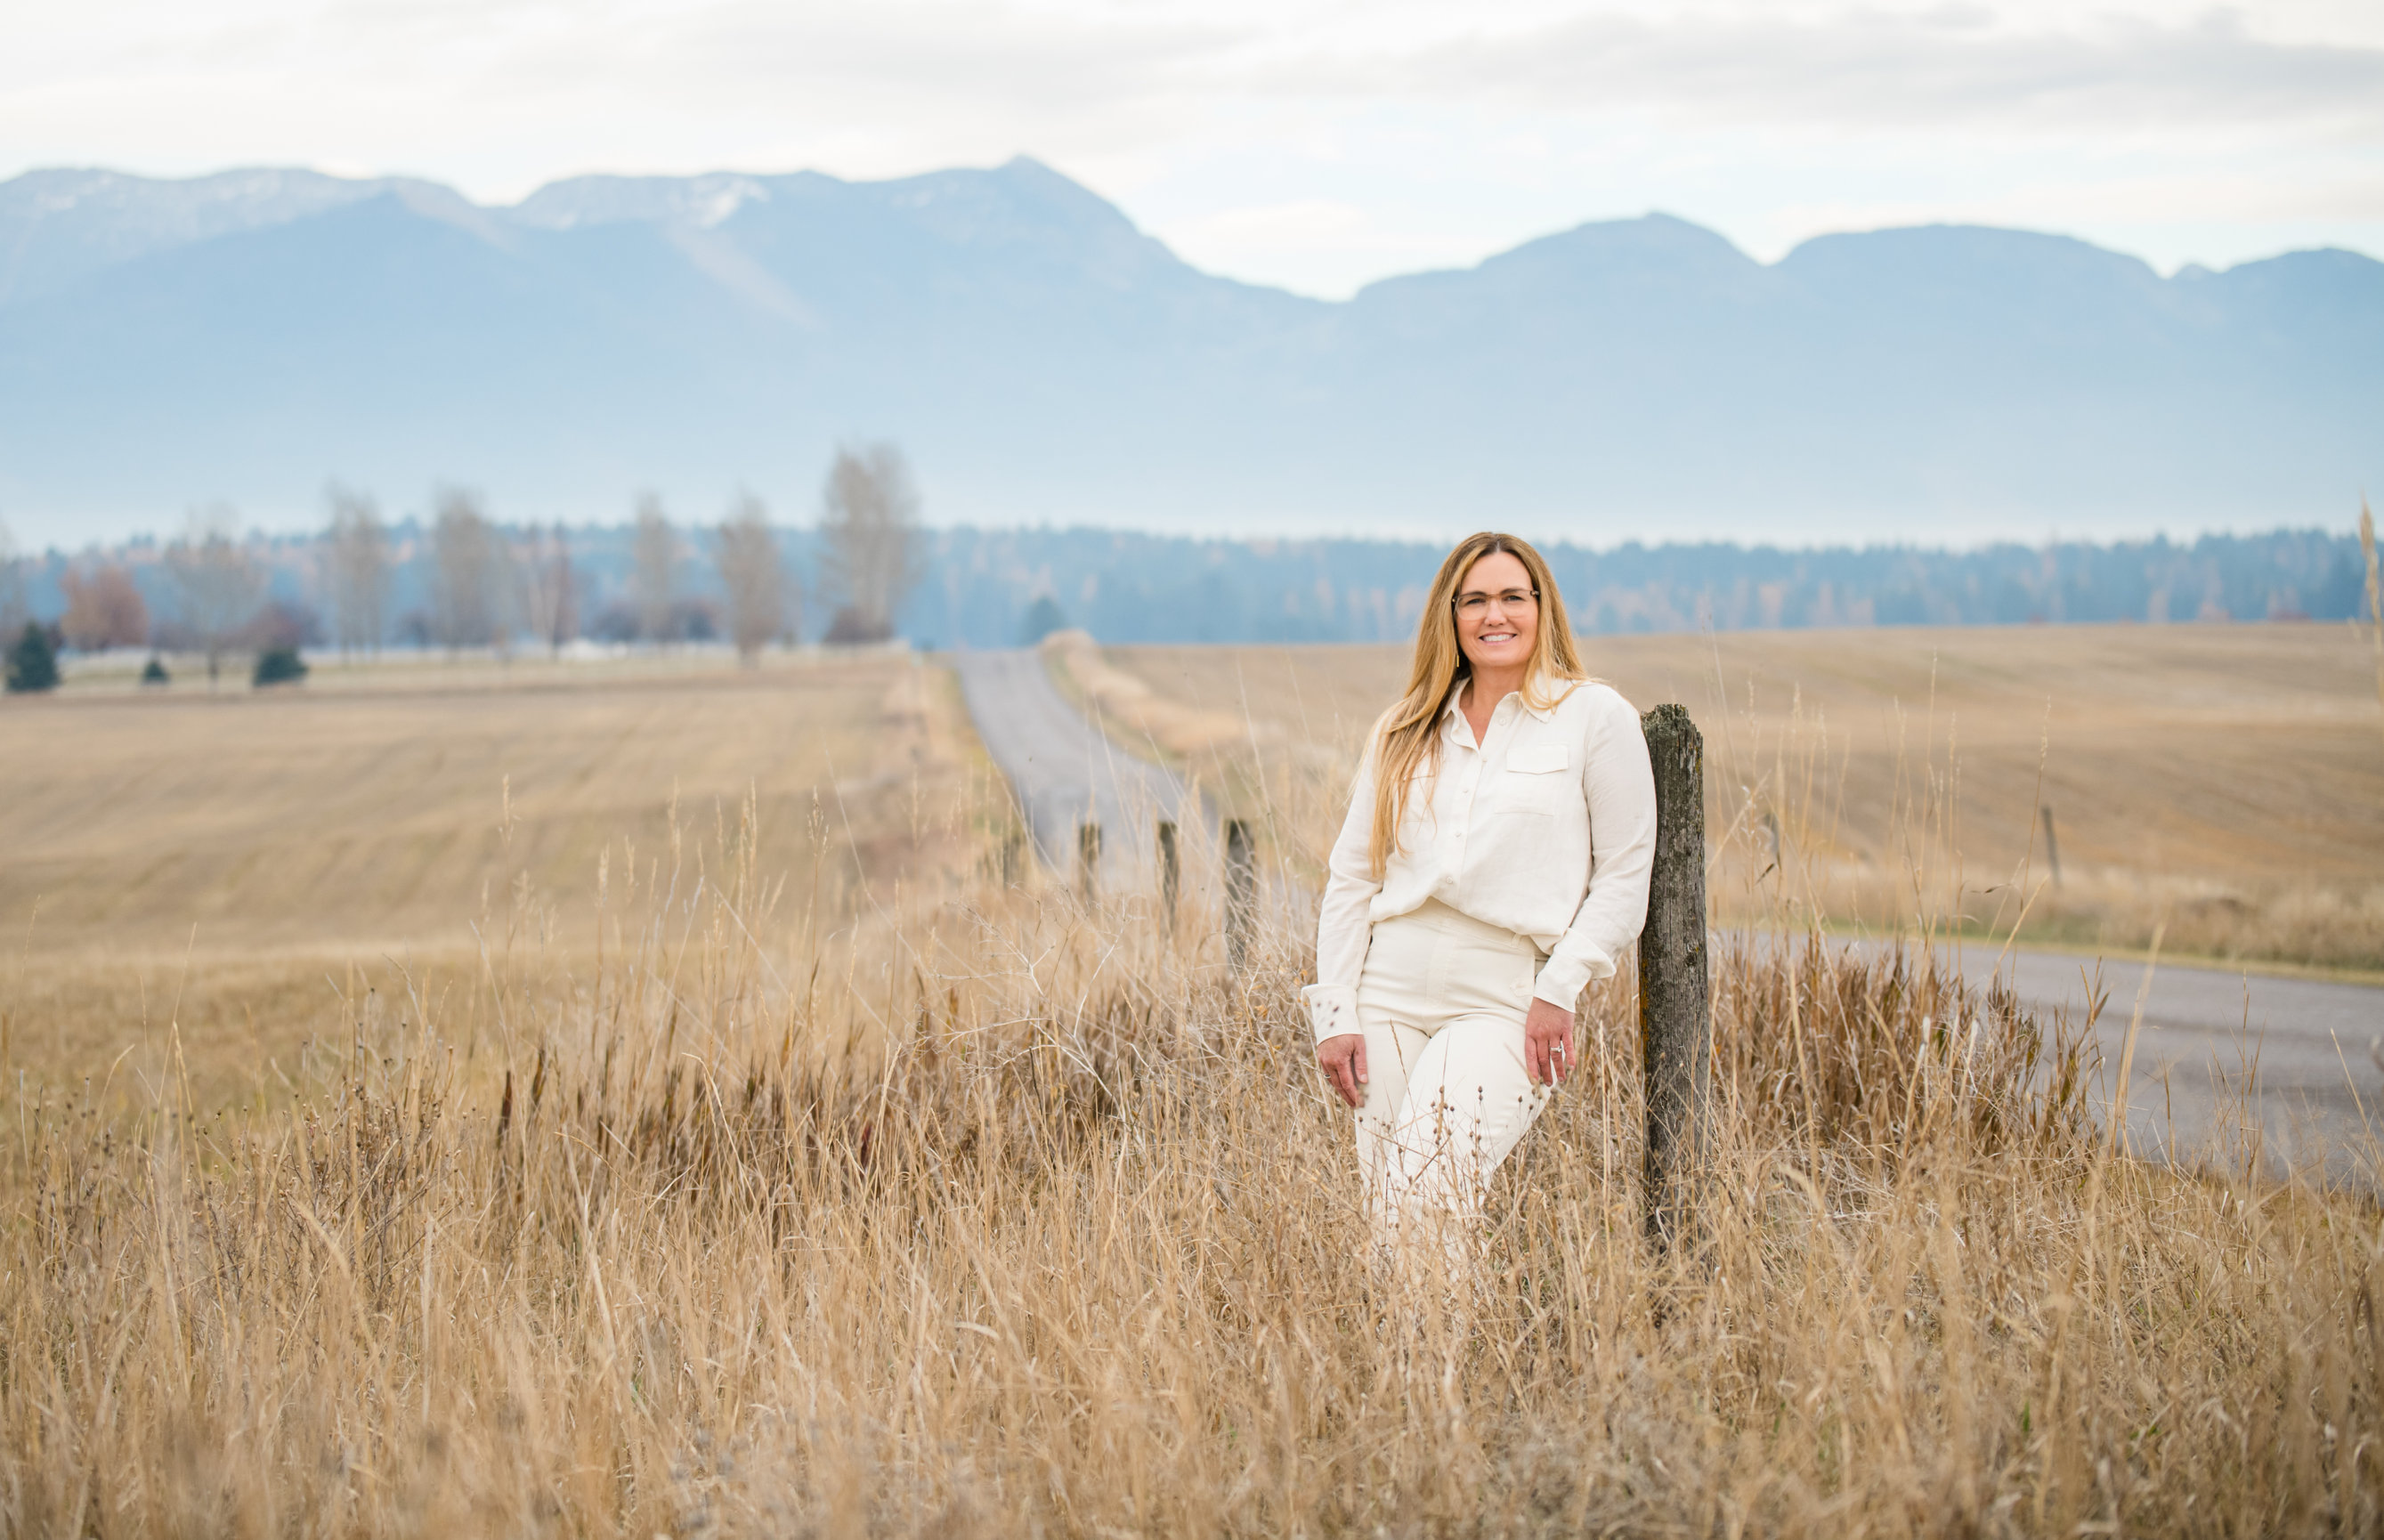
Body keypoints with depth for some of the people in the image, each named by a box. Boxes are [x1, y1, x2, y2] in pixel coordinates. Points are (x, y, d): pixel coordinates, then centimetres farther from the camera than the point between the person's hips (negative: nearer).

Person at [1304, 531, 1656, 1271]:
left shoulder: (1597, 717, 4)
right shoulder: (1402, 734, 15)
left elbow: (1626, 870, 2)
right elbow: (1351, 877, 15)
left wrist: (1560, 989, -8)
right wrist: (1335, 1011, 5)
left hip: (1506, 1002, -4)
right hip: (1389, 999, 4)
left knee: (1432, 1180, -24)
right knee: (1385, 1209, -2)